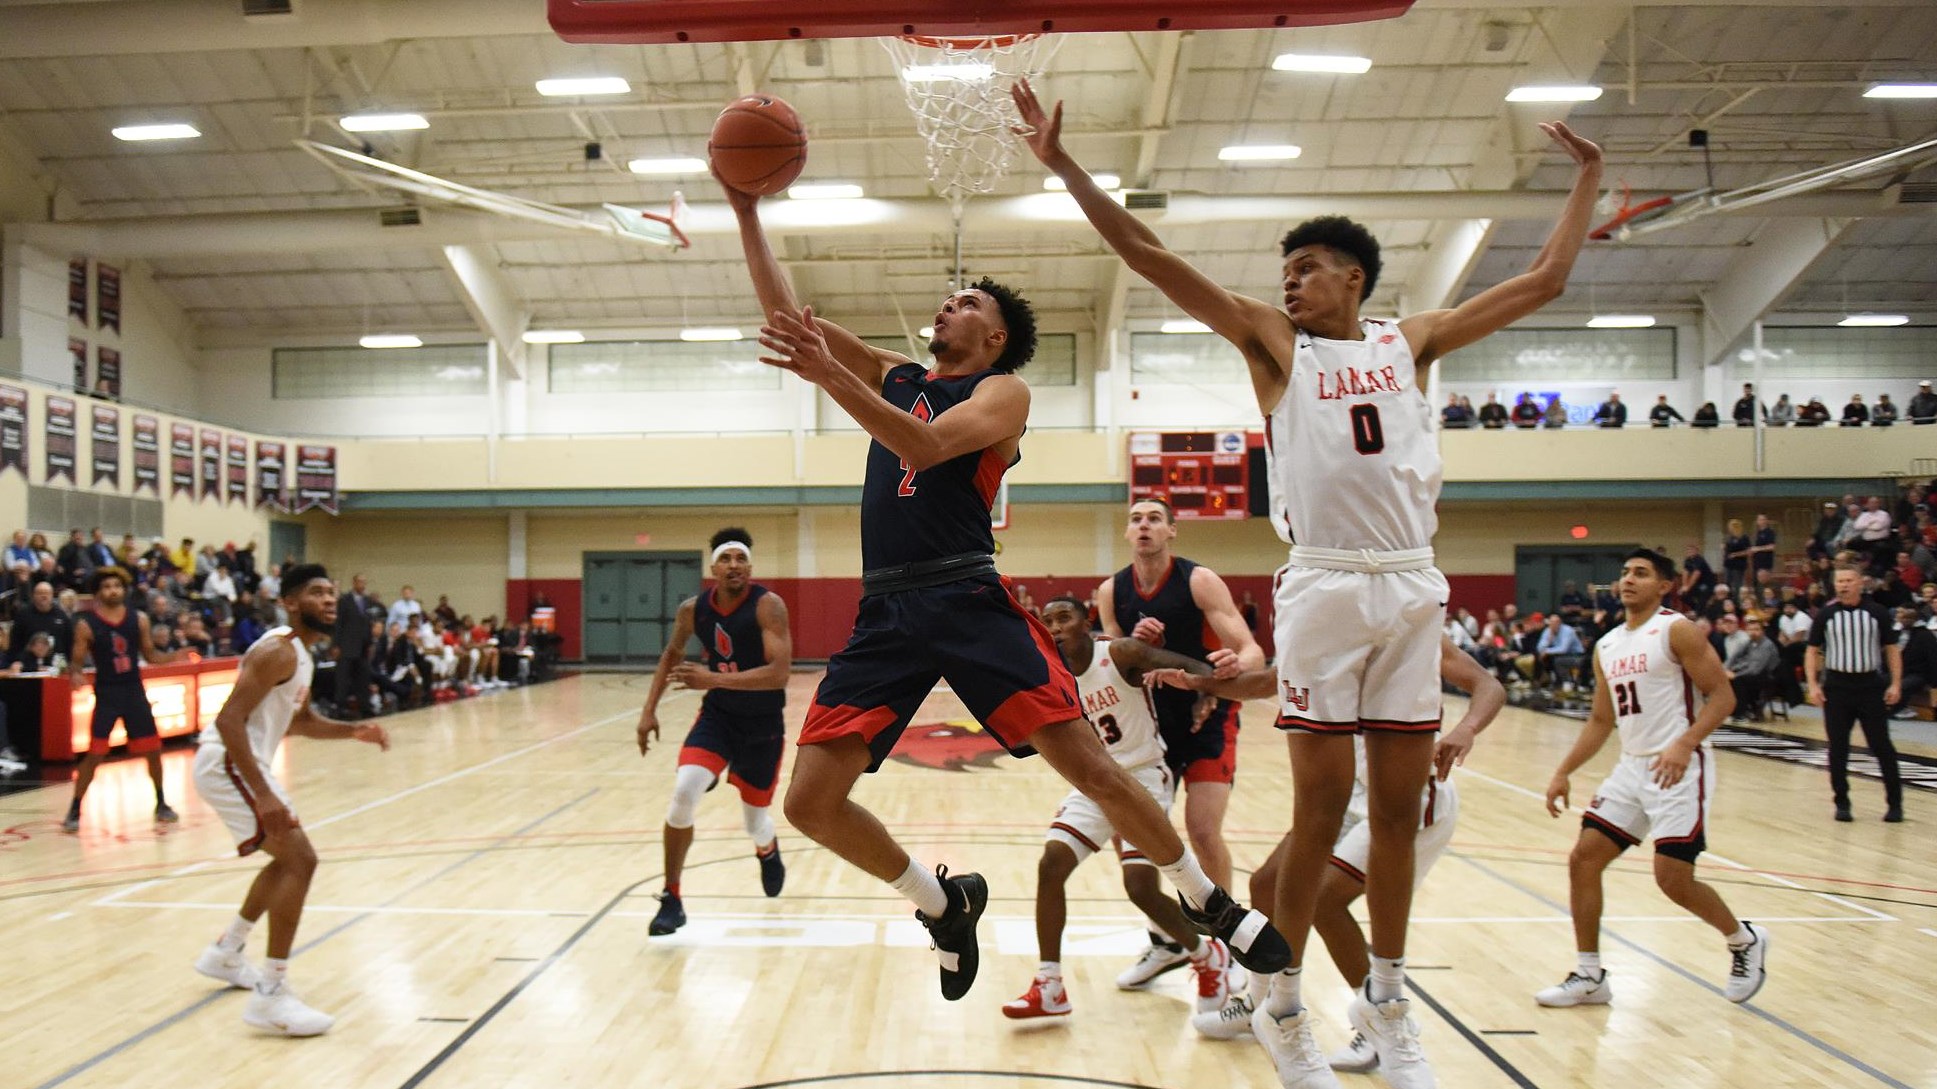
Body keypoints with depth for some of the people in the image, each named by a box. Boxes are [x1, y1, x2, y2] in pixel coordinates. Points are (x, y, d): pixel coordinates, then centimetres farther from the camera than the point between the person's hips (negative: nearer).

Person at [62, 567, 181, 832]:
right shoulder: (86, 624, -7)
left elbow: (150, 655, 10)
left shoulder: (139, 619, 2)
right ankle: (74, 812, 4)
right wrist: (75, 674, -25)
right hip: (106, 694, -3)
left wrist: (176, 656, -6)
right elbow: (77, 662, -3)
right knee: (94, 755, -7)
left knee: (153, 750, 8)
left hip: (134, 691, 3)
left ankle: (161, 804, 24)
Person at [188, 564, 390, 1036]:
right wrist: (263, 794, -32)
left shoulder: (301, 653, 13)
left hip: (244, 764, 11)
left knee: (291, 859, 24)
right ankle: (270, 996, -16)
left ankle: (225, 954, 39)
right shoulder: (278, 651, -18)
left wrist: (352, 731, 8)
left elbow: (300, 720, 26)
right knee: (300, 860, -17)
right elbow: (229, 720, -27)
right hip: (227, 763, -11)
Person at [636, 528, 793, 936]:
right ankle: (671, 899, -8)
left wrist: (713, 679, -37)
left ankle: (769, 852, 52)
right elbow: (672, 654, 13)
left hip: (763, 725, -2)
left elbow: (779, 673, -32)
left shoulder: (768, 605, -22)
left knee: (755, 821, 11)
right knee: (684, 792, -23)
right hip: (717, 716, 2)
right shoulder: (693, 609, -7)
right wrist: (649, 709, 7)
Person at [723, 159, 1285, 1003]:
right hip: (884, 614, 5)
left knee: (1086, 761, -11)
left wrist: (828, 376, -24)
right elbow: (786, 316, 18)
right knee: (810, 801, -4)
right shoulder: (893, 377, 22)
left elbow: (925, 446, -16)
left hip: (967, 602, -5)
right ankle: (944, 904, 19)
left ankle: (1207, 901, 11)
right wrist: (746, 212, 13)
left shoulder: (1002, 391, 4)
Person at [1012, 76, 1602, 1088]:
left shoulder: (1410, 340, 15)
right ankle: (1284, 1006, 14)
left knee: (1400, 805, 8)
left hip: (1412, 591, 3)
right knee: (1321, 807, -1)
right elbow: (1154, 260, -2)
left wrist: (1587, 176, 28)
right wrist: (1064, 166, -8)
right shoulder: (1274, 342, 7)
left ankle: (1387, 1001, 23)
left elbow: (1545, 280, 22)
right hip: (1324, 589, -3)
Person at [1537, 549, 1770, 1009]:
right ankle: (1589, 976, 10)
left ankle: (1745, 940, 21)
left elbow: (1722, 696, -12)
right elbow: (1601, 721, 19)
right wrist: (1563, 773, 12)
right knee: (1583, 859, 0)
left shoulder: (1676, 630, -8)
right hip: (1632, 766, 7)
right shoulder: (1606, 647, 13)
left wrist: (1684, 745, -27)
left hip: (1679, 769, -7)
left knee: (1673, 878, -8)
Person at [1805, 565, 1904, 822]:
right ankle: (1842, 803, 13)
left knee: (1881, 746, 2)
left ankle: (1894, 802, 12)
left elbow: (1891, 649, 4)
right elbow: (1812, 651, 5)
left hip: (1871, 685, -1)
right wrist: (1813, 685, -5)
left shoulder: (1877, 613, 0)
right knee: (1837, 749, 3)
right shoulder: (1827, 615, 2)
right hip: (1836, 687, 1)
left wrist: (1895, 683, -5)